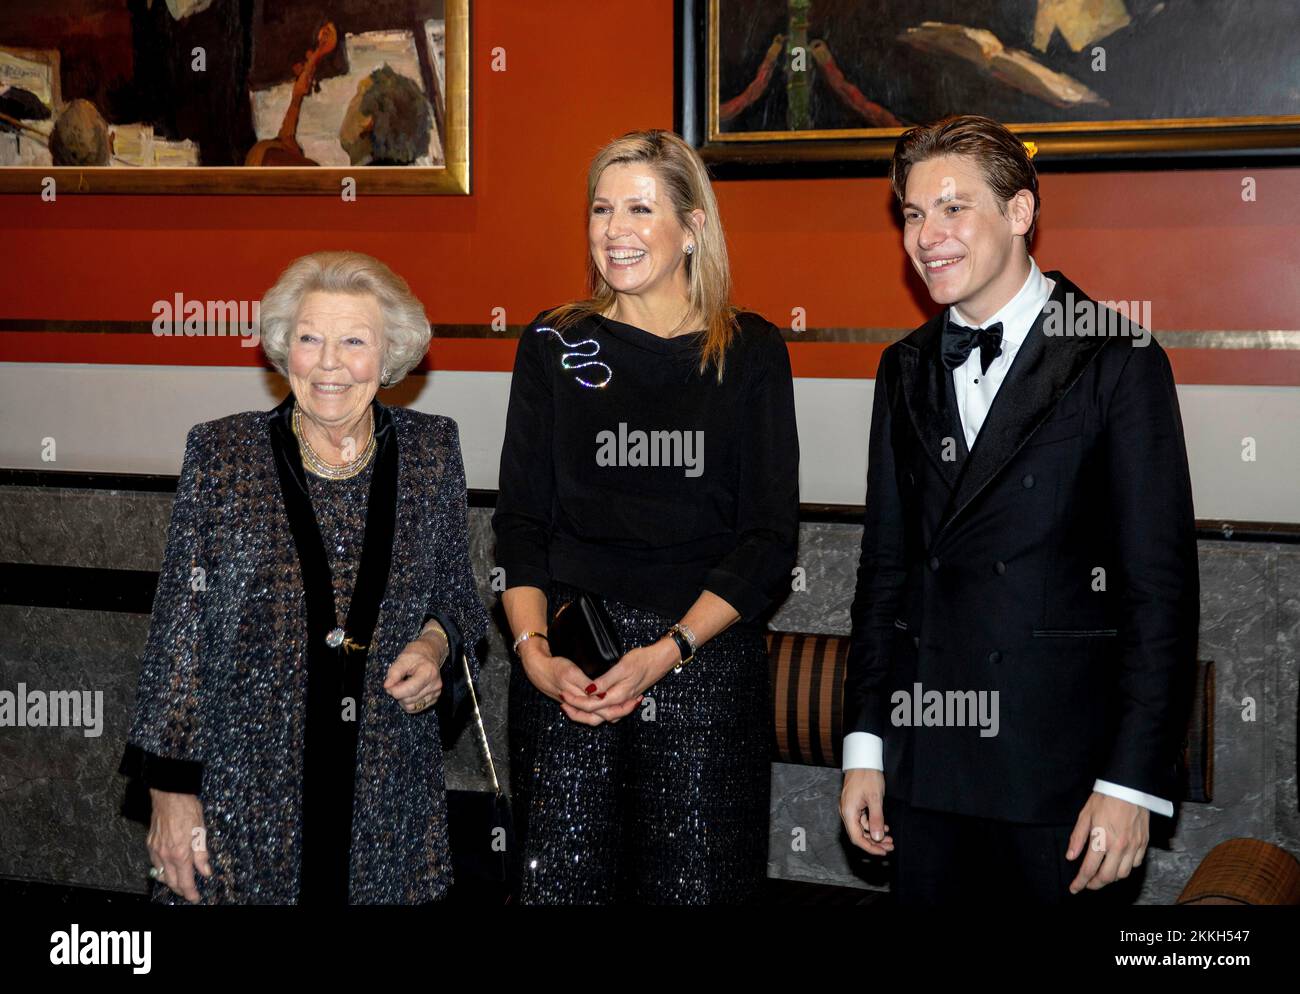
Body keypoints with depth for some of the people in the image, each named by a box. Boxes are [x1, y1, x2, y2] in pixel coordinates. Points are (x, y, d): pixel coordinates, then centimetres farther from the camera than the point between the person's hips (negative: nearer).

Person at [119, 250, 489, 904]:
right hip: (247, 794, -2)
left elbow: (456, 592, 14)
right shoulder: (221, 453, -4)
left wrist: (437, 641, -8)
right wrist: (172, 790, -5)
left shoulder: (430, 451, 2)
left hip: (387, 796, 2)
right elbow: (179, 629, -3)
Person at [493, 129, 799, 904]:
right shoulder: (554, 345, 7)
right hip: (567, 665, 1)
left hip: (704, 664, -1)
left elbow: (770, 541, -1)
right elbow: (520, 522, 7)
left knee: (695, 883, 2)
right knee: (563, 878, 1)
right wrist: (533, 651, -8)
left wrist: (666, 653, -12)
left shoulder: (750, 352, 3)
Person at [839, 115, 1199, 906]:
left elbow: (1161, 583, -8)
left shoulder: (1117, 361, -6)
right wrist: (866, 746, 8)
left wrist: (1134, 781, -12)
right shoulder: (906, 371, 11)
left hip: (1063, 764, -4)